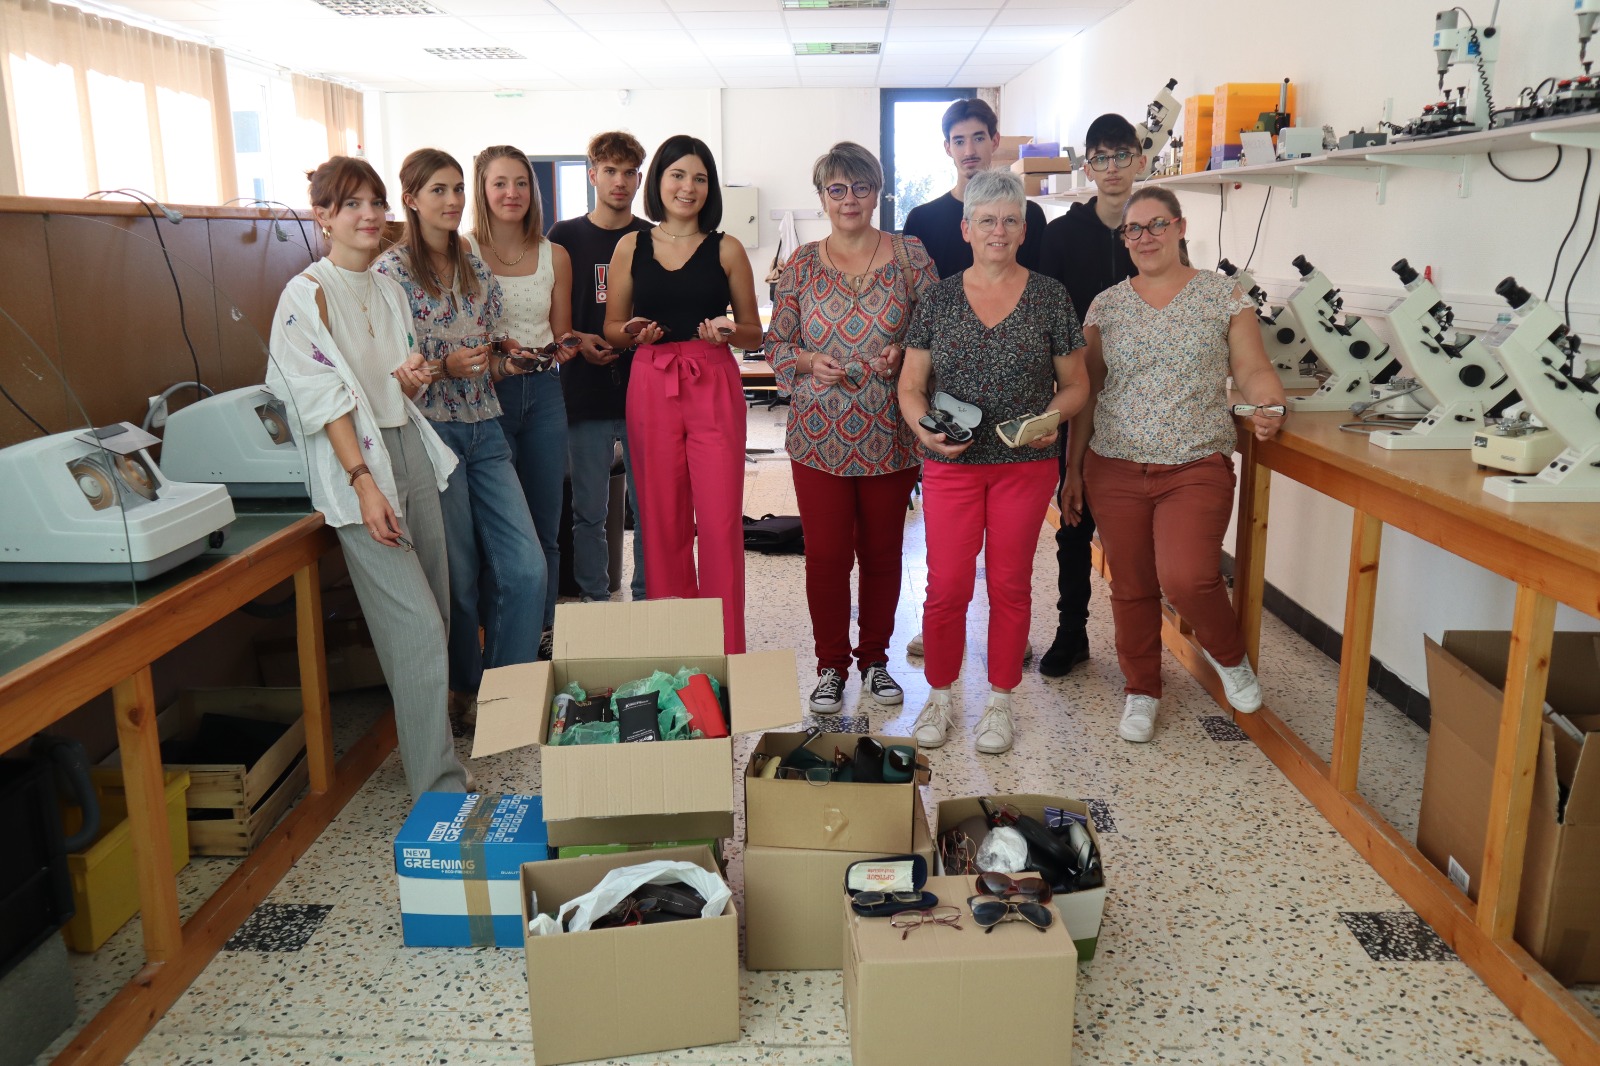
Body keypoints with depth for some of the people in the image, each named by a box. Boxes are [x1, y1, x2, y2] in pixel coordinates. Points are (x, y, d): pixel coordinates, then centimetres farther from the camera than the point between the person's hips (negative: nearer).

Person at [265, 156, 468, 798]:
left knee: (435, 616, 10)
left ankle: (425, 736, 28)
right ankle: (439, 789, -6)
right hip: (355, 462, -7)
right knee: (417, 630, -11)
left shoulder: (389, 290, 14)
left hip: (410, 450, 7)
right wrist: (364, 482, -19)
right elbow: (326, 398, -13)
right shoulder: (308, 294, -8)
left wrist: (413, 378, -2)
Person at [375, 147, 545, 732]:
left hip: (484, 430, 5)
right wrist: (444, 367, -22)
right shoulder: (391, 271, -6)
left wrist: (505, 359, -4)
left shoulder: (477, 268, 12)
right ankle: (466, 695, 24)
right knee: (459, 577, 4)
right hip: (430, 432, -5)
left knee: (527, 568, -1)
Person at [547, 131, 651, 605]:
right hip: (585, 394, 0)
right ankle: (594, 602, 18)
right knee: (589, 512, 6)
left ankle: (647, 601, 17)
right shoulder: (564, 237, 6)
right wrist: (575, 340, -10)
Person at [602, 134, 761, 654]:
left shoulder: (726, 249, 6)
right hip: (651, 389, 2)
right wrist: (635, 332, -8)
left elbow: (755, 332, 10)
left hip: (714, 387, -1)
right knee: (663, 522, 6)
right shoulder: (631, 247, 9)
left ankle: (726, 649, 7)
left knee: (720, 522, -4)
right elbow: (611, 328, 14)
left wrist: (728, 332, -11)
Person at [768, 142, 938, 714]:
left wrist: (903, 354, -15)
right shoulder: (803, 263, 4)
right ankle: (831, 666, 20)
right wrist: (809, 362, -12)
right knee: (826, 554, 3)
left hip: (890, 435, 0)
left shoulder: (910, 255, 2)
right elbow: (776, 344, 7)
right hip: (819, 436, 0)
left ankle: (875, 658, 29)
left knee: (883, 552, 10)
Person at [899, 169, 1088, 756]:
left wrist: (1051, 416, -15)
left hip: (1026, 465, 0)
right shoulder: (939, 298, 4)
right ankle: (940, 696, 21)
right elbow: (910, 384, 4)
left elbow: (1075, 383, 5)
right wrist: (924, 427, -15)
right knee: (946, 586, 1)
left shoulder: (1049, 296, 2)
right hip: (951, 464, 0)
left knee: (1010, 583, 8)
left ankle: (1000, 700, 24)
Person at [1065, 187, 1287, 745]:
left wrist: (1270, 406, -20)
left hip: (1196, 468, -2)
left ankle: (1228, 655, 14)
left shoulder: (1222, 295, 3)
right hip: (1115, 469, 3)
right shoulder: (1106, 305, 8)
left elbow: (1252, 369, 2)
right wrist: (1073, 468, 8)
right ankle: (1141, 691, 28)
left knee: (1186, 578, -19)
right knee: (1131, 587, 8)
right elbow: (1088, 390, 10)